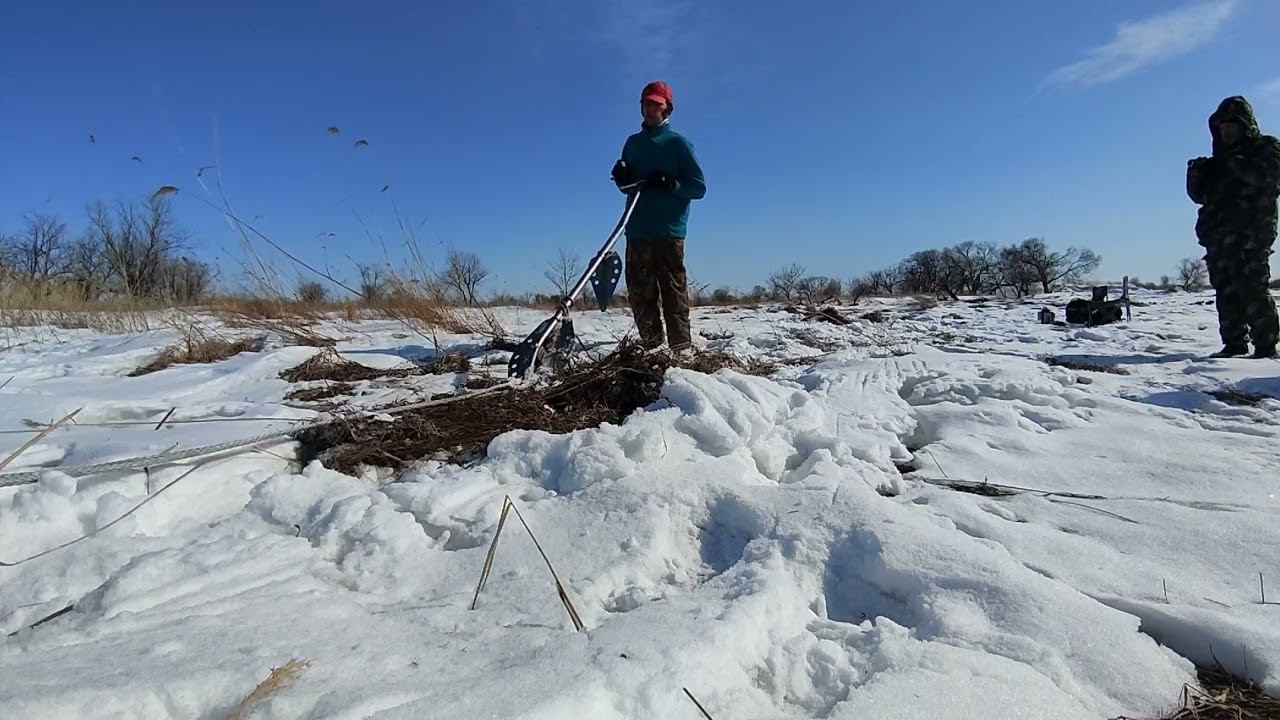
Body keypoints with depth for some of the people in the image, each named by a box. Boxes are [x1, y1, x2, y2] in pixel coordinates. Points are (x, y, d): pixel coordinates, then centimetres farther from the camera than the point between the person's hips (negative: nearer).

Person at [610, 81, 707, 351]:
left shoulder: (678, 143, 4)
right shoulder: (633, 143, 19)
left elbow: (699, 187, 0)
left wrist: (670, 184, -16)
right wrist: (621, 176, 0)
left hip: (669, 230, -5)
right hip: (637, 230, 5)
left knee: (674, 293, -7)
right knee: (640, 293, 3)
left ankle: (681, 348, -5)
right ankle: (651, 347, 10)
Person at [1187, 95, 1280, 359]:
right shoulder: (1220, 159, 24)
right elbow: (1200, 195, 18)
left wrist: (1233, 165, -16)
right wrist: (1196, 176, -1)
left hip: (1251, 233, -6)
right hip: (1218, 236, 6)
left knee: (1253, 289, -11)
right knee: (1226, 291, 3)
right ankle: (1235, 344, 7)